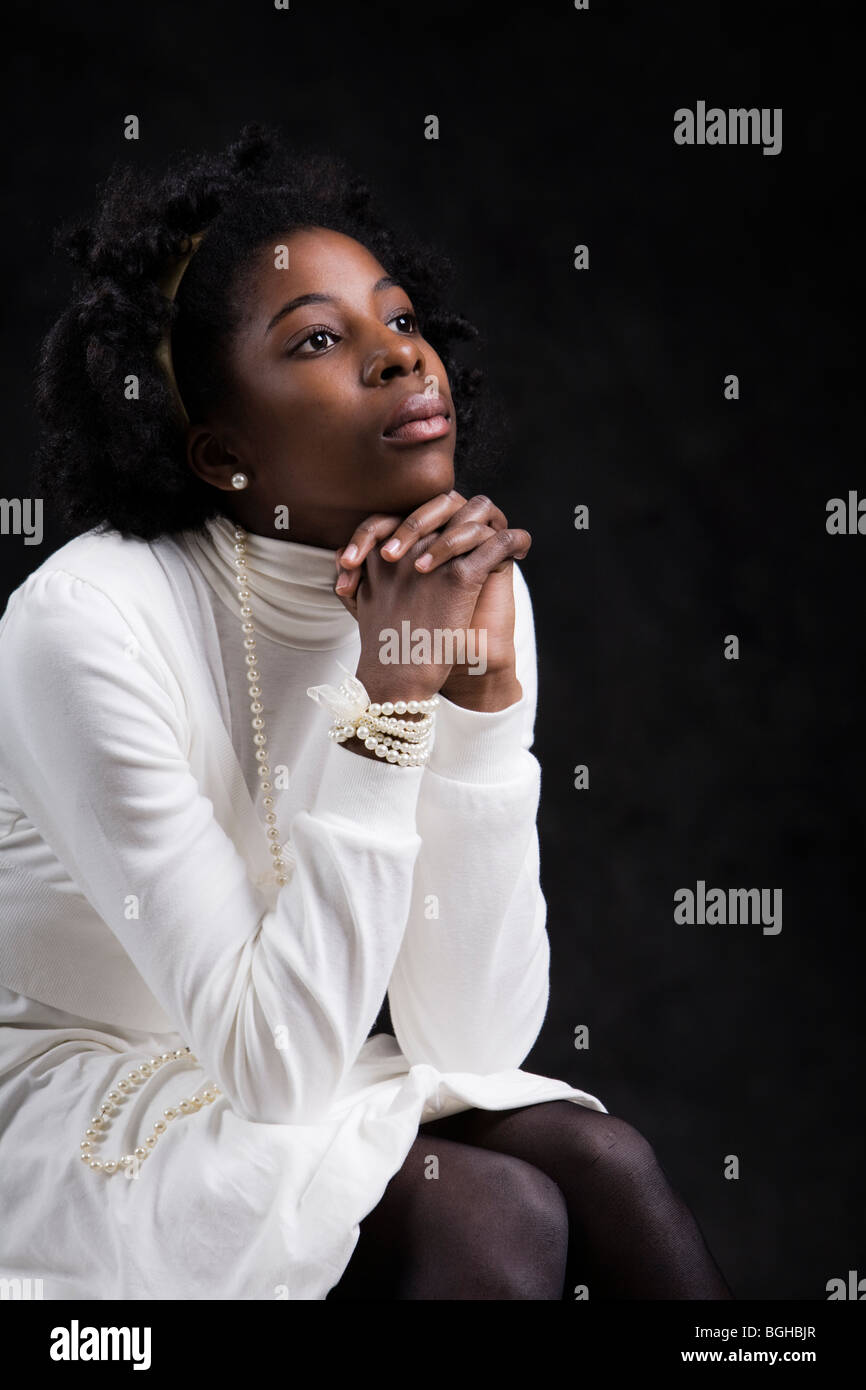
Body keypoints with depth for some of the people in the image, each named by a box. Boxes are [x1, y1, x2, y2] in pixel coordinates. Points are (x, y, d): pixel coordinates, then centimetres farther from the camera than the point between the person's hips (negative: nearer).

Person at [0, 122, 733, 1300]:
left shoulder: (473, 585, -7)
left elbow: (476, 1043, -12)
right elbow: (273, 1070, -25)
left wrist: (482, 688, -21)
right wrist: (387, 695, -29)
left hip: (307, 1074, 5)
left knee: (600, 1159, -22)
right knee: (488, 1217, -28)